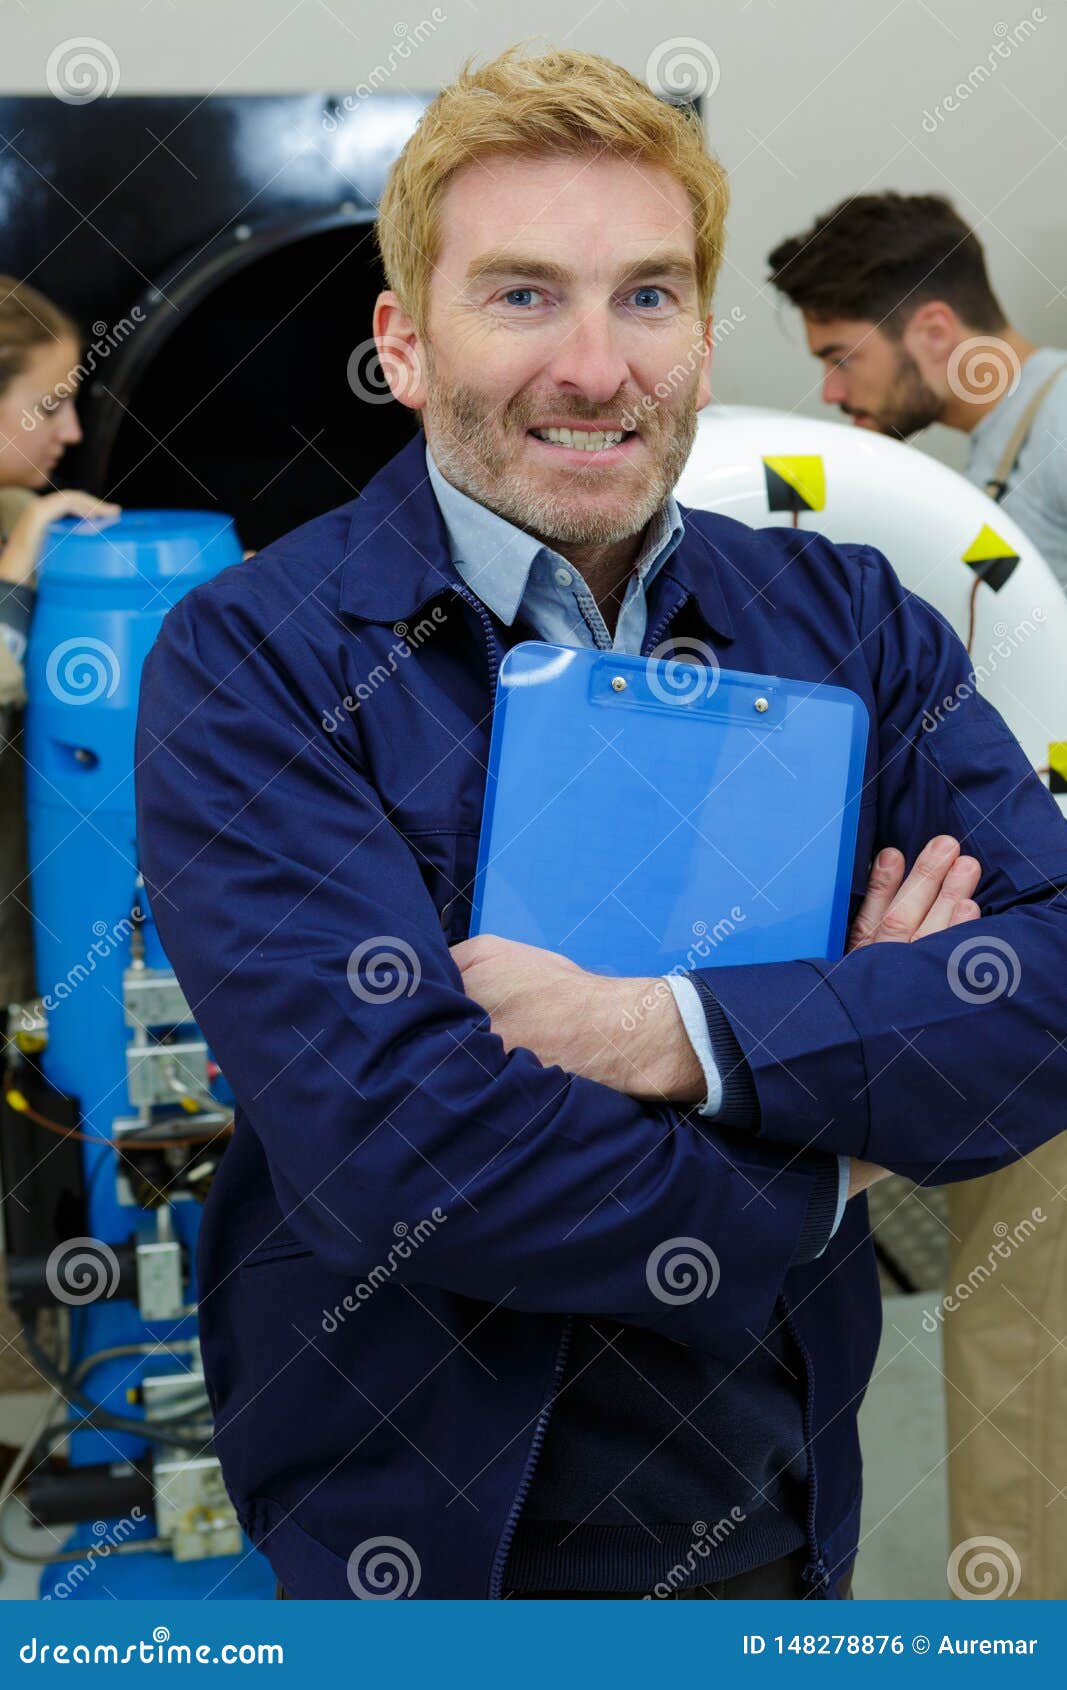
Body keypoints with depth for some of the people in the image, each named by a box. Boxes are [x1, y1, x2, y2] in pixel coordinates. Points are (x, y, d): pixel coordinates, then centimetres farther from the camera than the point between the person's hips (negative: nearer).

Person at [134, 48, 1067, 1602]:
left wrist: (667, 1036, -25)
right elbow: (392, 1145, -25)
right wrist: (828, 1155, -15)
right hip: (422, 1543, -4)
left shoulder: (853, 625, -1)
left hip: (782, 1523, 4)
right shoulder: (248, 662, -14)